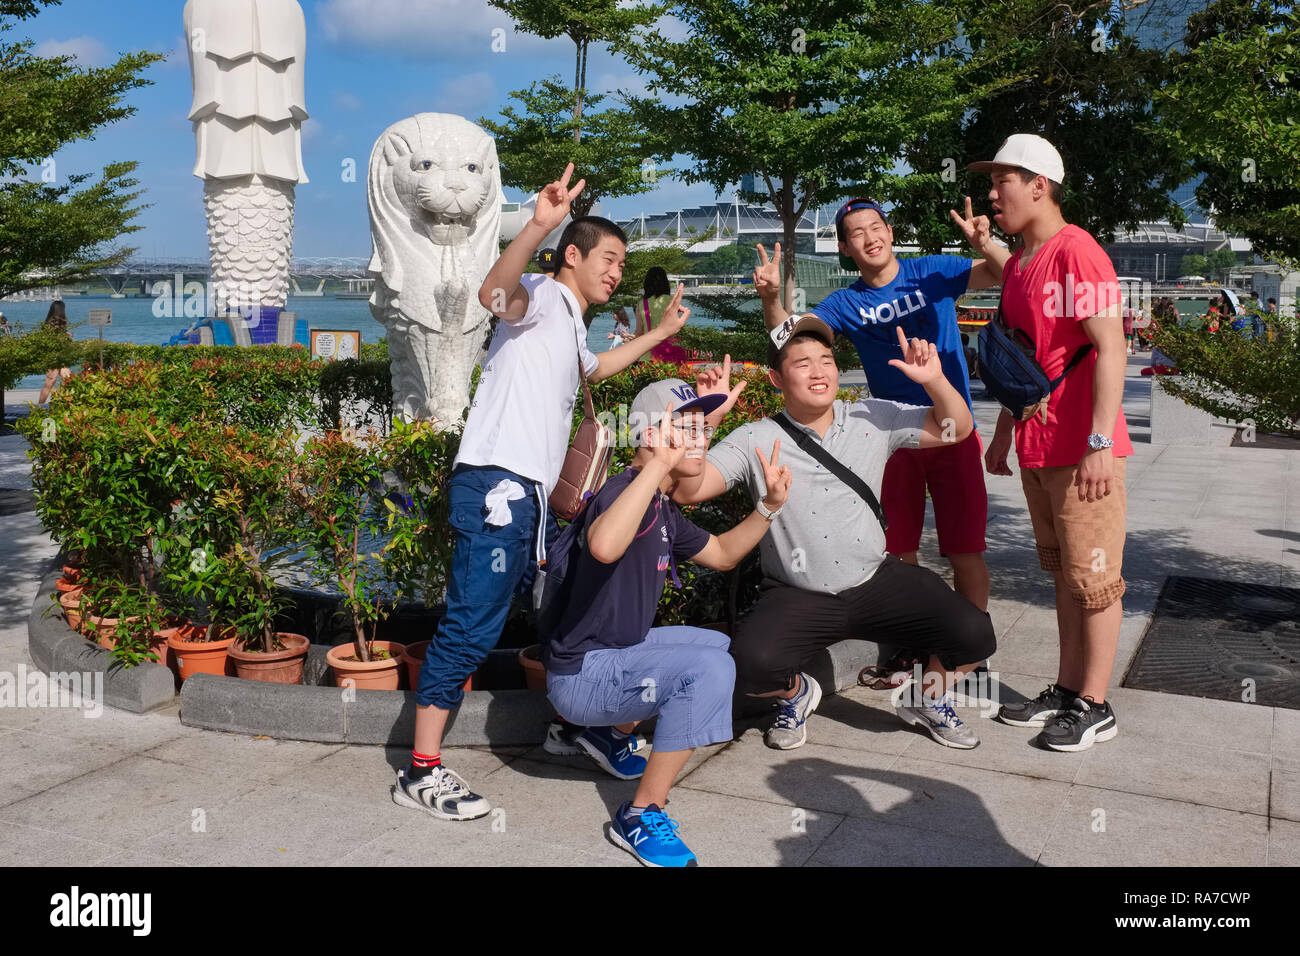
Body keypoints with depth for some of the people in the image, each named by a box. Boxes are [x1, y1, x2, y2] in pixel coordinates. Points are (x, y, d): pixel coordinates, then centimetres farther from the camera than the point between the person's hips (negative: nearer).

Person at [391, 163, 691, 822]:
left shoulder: (572, 327, 29)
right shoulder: (544, 297, -1)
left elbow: (595, 369, 52)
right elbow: (495, 294, -26)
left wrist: (660, 332, 52)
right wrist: (539, 225, -41)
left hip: (532, 495, 10)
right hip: (495, 482, -10)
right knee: (471, 627, -13)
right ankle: (421, 772, -11)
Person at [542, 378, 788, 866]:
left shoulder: (663, 510, 9)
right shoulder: (624, 489, -23)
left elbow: (722, 554, 21)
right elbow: (603, 547, -47)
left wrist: (769, 505, 7)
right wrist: (658, 464, -45)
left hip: (620, 648, 11)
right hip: (580, 673, -10)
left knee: (719, 645, 24)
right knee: (709, 669, -27)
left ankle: (609, 734, 27)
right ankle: (642, 817, -15)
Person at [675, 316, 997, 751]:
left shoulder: (873, 419, 3)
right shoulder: (756, 441, -6)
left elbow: (955, 429, 6)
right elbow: (687, 489, -14)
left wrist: (935, 380, -13)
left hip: (878, 582, 3)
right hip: (798, 597, -2)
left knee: (974, 633, -15)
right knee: (751, 663, -29)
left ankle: (925, 698, 20)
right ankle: (797, 692, 11)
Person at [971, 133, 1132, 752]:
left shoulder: (1076, 251, -13)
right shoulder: (1017, 264, 14)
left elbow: (1110, 348, -19)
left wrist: (1100, 442, -24)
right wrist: (1004, 433, 22)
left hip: (1083, 451, -9)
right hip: (1036, 448, 9)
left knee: (1093, 575, 1)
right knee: (1063, 573, 16)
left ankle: (1094, 707, 11)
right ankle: (1066, 690, 26)